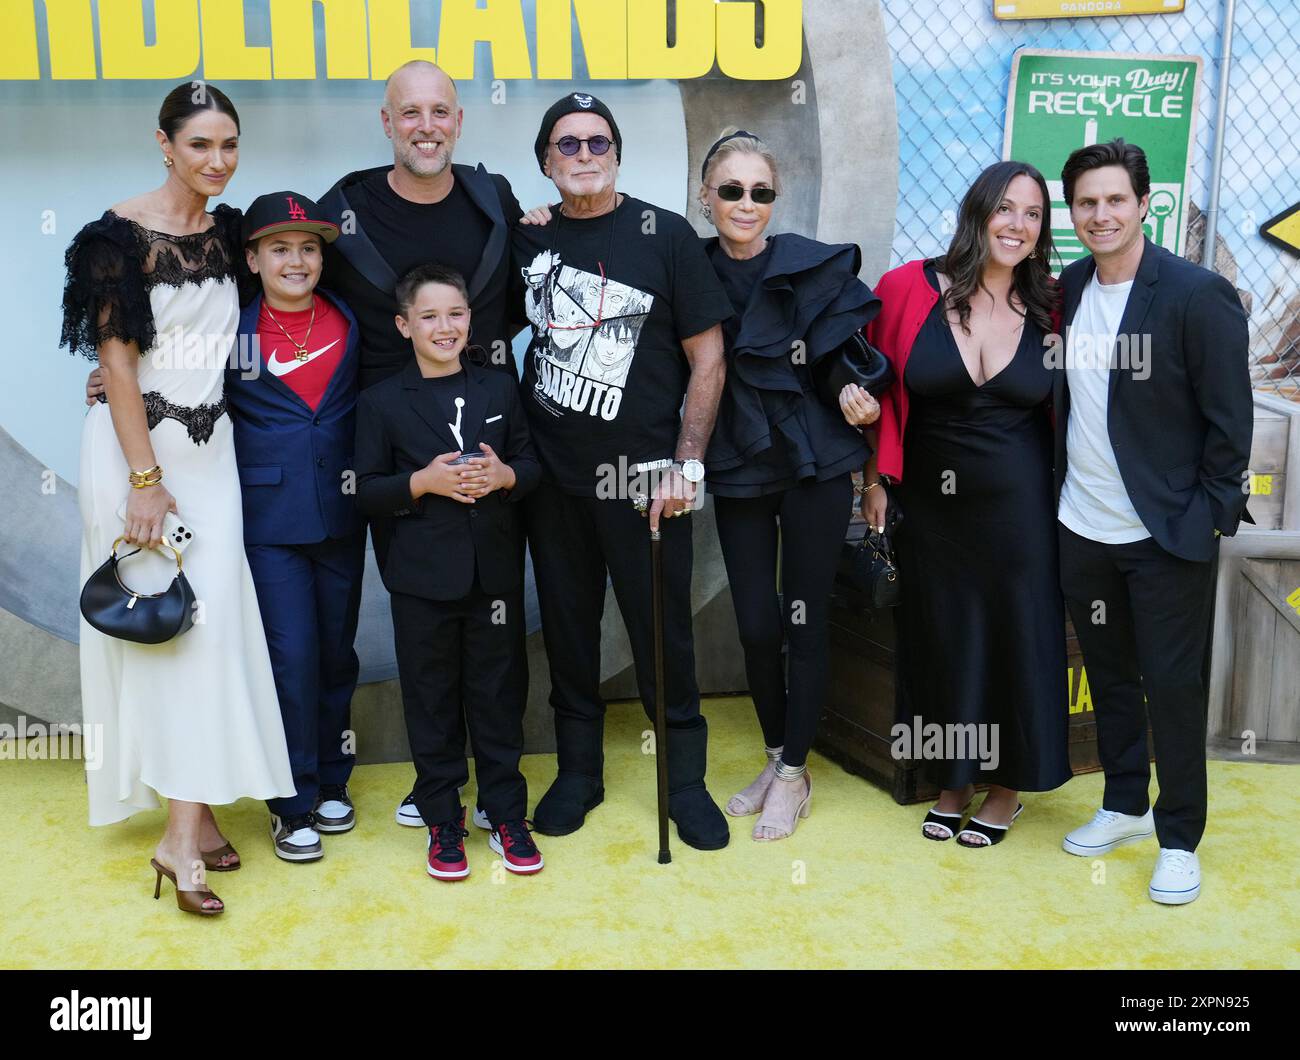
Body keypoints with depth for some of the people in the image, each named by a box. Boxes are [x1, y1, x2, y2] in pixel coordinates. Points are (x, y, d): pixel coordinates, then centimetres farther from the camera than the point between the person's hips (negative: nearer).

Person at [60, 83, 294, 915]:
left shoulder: (229, 232, 8)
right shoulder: (122, 234, -10)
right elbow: (115, 357, -13)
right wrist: (146, 478, -16)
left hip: (210, 448, 5)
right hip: (135, 447, -5)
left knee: (214, 618, 1)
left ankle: (190, 824, 9)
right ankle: (192, 821, 4)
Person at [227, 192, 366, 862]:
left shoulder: (351, 322, 4)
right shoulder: (233, 329, -3)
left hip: (340, 517, 3)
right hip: (269, 521, -3)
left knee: (336, 653, 11)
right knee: (292, 656, -6)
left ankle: (331, 784, 28)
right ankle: (293, 806, 9)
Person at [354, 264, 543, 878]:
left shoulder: (499, 389, 9)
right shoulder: (382, 401, 1)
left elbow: (532, 465, 9)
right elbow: (366, 491, -2)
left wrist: (504, 475, -12)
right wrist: (423, 482, -17)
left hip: (495, 570, 2)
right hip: (423, 575, -2)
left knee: (497, 694, 9)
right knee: (432, 700, 7)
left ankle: (506, 814, 21)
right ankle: (442, 820, 19)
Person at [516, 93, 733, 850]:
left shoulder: (665, 236, -3)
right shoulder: (528, 239, 7)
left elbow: (707, 357, -3)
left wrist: (685, 464, -10)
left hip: (642, 474, -3)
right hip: (552, 475, 3)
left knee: (663, 628, 3)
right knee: (567, 625, 12)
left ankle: (685, 779, 19)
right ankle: (578, 771, 27)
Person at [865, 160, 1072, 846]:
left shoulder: (1048, 309, -2)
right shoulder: (909, 288, -7)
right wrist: (877, 478, 2)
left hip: (1018, 502, 0)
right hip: (932, 501, 0)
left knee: (1018, 634, 9)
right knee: (941, 638, 12)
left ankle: (1008, 785, 29)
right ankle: (954, 777, 32)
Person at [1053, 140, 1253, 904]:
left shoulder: (1198, 294, -11)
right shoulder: (1066, 291, 3)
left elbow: (1229, 421, -10)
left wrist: (1209, 518, -12)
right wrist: (1055, 490, 6)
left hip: (1168, 533, -5)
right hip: (1083, 527, 5)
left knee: (1172, 684, 3)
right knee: (1109, 673, 16)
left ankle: (1180, 839, 19)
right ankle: (1125, 806, 34)